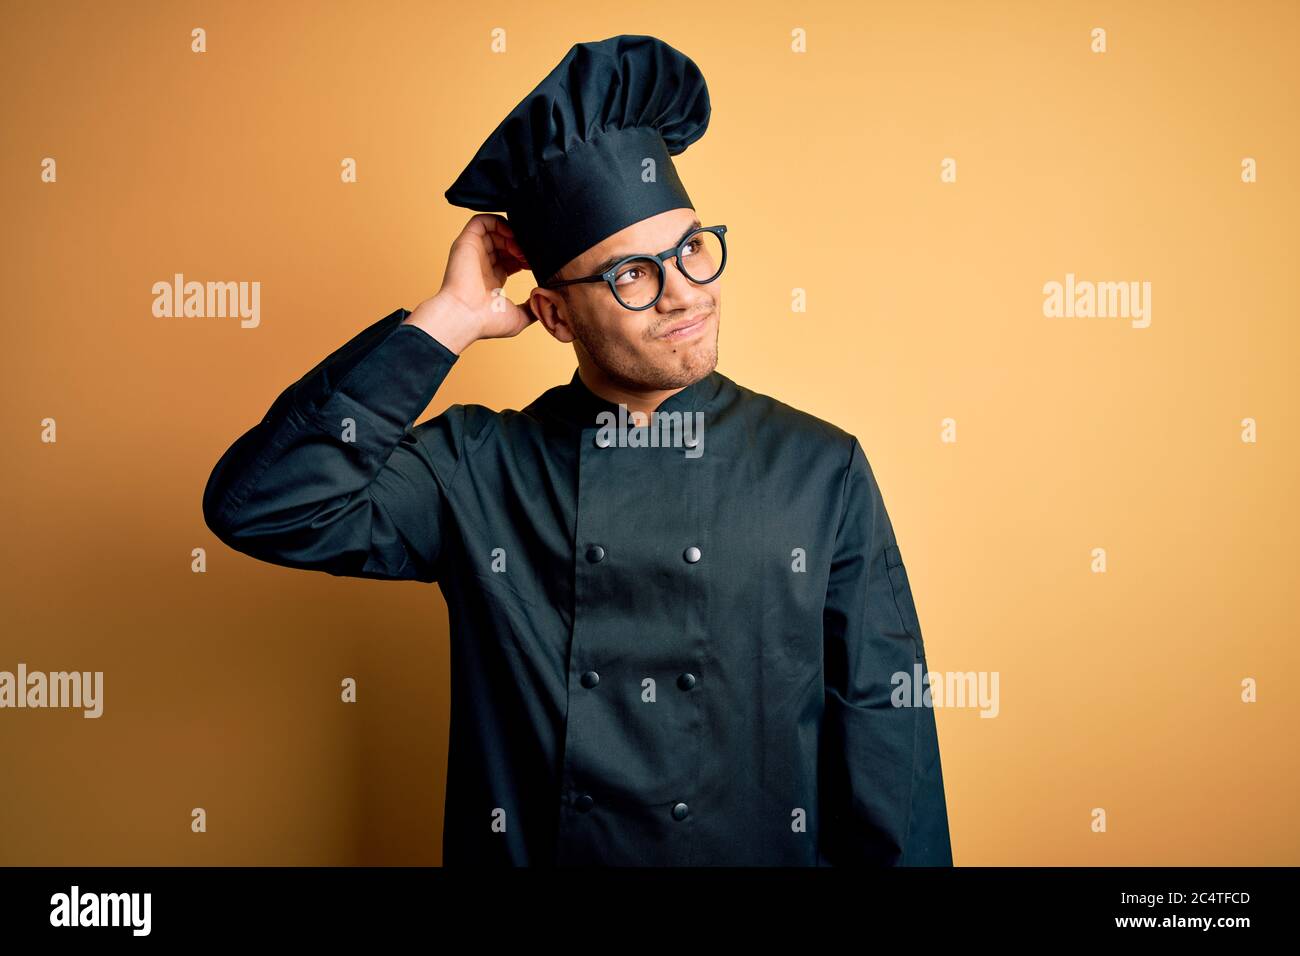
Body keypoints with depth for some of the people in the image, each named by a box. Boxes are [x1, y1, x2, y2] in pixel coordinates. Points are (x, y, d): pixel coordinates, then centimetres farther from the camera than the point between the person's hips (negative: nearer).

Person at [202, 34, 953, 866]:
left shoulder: (820, 471, -8)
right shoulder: (474, 469, -8)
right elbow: (262, 506, -20)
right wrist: (449, 321, -20)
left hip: (765, 849, 1)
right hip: (522, 846, 1)